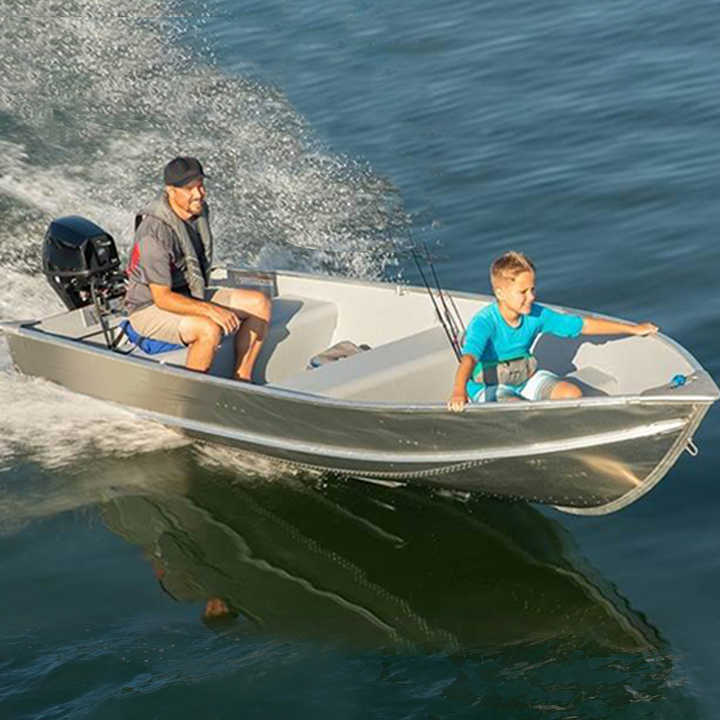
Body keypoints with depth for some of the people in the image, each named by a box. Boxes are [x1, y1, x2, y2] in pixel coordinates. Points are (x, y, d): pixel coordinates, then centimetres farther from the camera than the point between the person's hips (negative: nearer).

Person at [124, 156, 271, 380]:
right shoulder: (155, 233, -30)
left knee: (260, 304, -2)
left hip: (189, 295, 9)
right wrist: (211, 309, -35)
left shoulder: (198, 209, -2)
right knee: (209, 329, -36)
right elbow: (163, 298, -28)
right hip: (150, 308, -9)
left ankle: (242, 381, 2)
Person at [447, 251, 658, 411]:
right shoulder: (484, 322, -25)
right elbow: (469, 358, -41)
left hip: (526, 379, 6)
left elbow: (584, 325, 1)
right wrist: (458, 392, -62)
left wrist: (633, 329, 4)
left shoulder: (536, 315, -7)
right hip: (488, 388, -6)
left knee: (573, 394, -16)